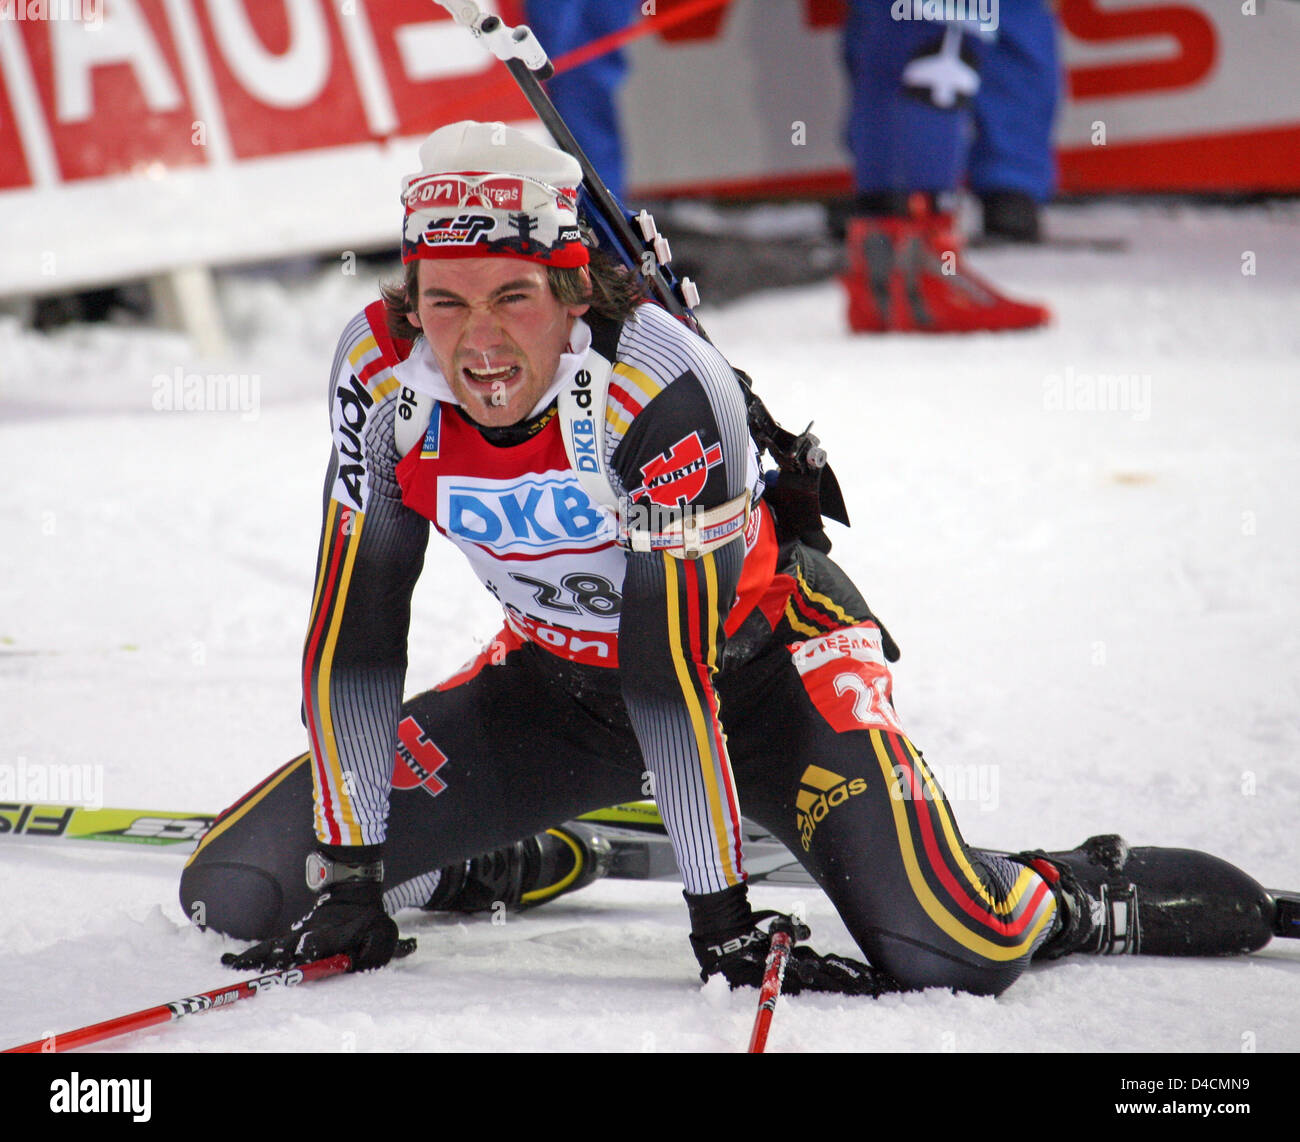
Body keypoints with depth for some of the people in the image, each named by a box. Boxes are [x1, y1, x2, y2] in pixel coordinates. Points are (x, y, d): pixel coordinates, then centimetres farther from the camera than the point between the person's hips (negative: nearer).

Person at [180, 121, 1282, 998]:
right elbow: (353, 636, -14)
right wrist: (352, 879, -15)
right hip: (561, 677, 5)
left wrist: (724, 915, -29)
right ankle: (529, 861, 25)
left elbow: (675, 669, -32)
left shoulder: (662, 387, -33)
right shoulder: (383, 378, -20)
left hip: (760, 656, -5)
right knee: (241, 885, -3)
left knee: (948, 950, -26)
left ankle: (1079, 899, 10)